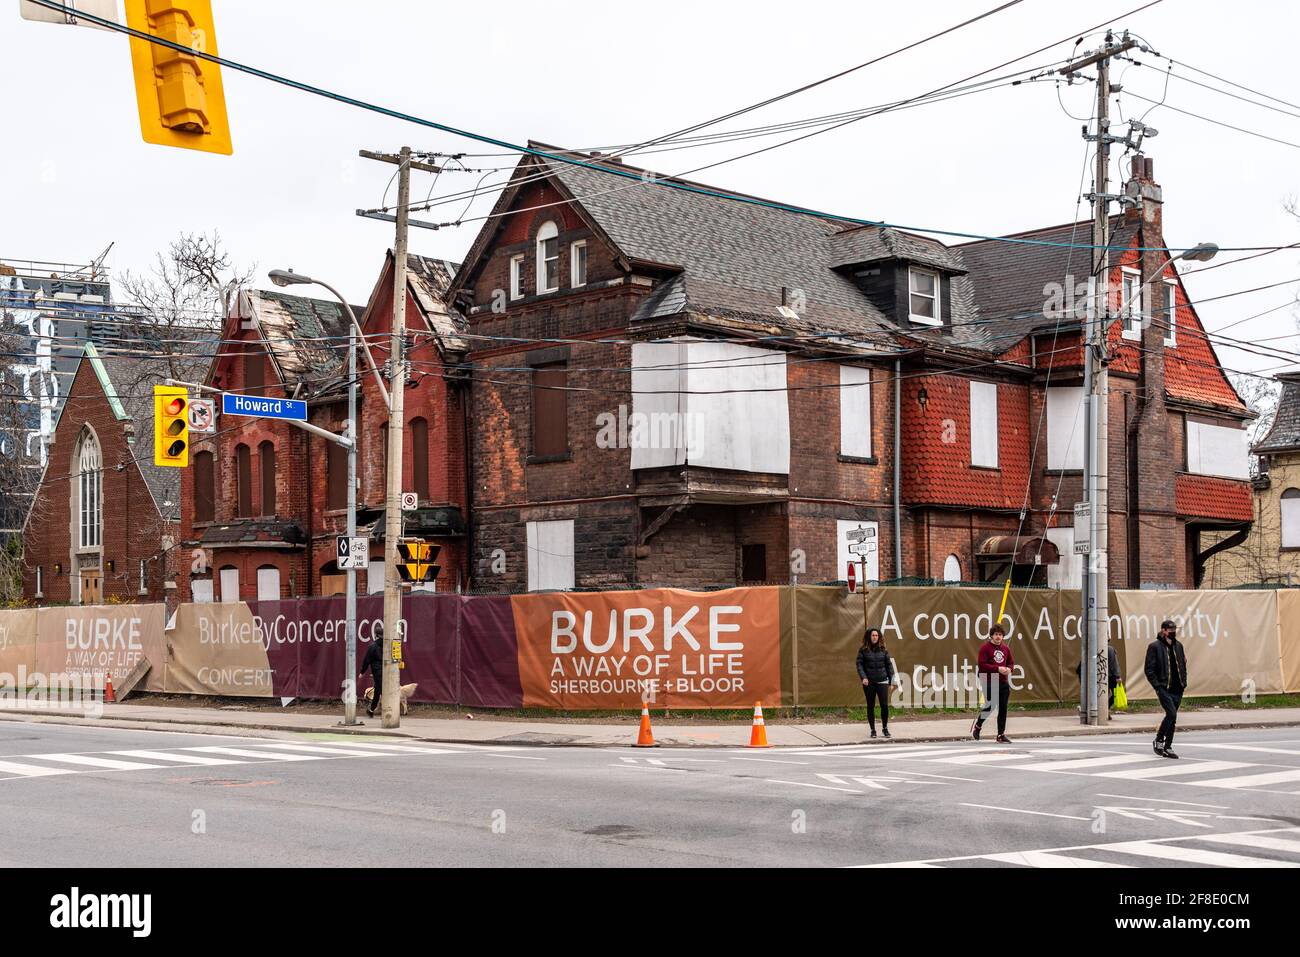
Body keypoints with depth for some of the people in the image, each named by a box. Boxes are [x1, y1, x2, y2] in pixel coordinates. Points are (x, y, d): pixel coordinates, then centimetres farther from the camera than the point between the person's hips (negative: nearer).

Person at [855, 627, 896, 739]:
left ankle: (885, 728, 10)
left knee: (885, 705, -6)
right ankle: (873, 730, 14)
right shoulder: (863, 650, 1)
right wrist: (863, 677, -16)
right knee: (870, 706, 5)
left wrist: (890, 681, 6)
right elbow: (859, 664, -2)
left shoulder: (883, 650, 6)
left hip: (882, 682, 1)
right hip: (869, 683, -1)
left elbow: (889, 665, 9)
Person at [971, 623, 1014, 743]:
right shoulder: (985, 647, -6)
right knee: (990, 706, -7)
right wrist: (997, 668, -19)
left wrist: (1009, 669, -1)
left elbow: (1011, 662, 22)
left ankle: (1001, 735, 10)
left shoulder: (1006, 648, 12)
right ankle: (977, 725, 21)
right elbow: (982, 665, -13)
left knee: (1003, 709, 4)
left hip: (1003, 683, 6)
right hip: (989, 682, -6)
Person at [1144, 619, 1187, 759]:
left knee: (1172, 718, 8)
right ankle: (1158, 741, -2)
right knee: (1172, 714, -18)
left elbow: (1183, 665, 22)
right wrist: (1157, 686, -13)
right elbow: (1149, 670, -7)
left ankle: (1167, 747, 15)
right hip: (1164, 688, -6)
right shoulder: (1154, 647, -5)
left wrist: (1184, 682, 10)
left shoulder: (1178, 646, 13)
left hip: (1177, 689, 6)